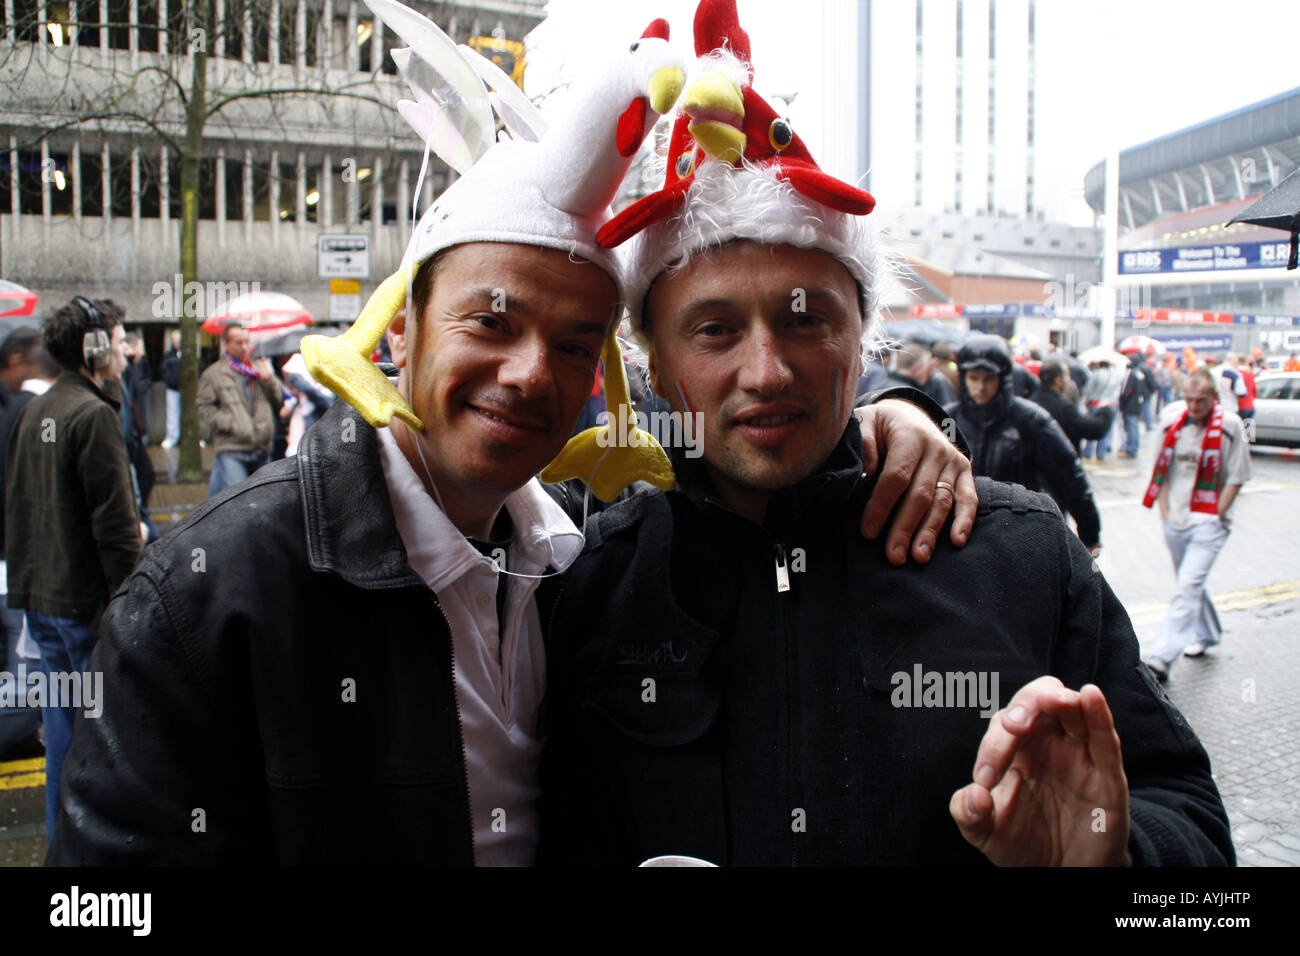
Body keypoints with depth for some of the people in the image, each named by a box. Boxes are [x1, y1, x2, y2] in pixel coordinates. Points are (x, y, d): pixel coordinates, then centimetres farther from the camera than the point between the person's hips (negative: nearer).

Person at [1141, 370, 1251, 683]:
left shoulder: (1229, 426, -8)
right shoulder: (1173, 421, 4)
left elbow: (1236, 478, -5)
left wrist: (1215, 517, -9)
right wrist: (1164, 511, 5)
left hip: (1208, 522, -5)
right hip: (1175, 519, 5)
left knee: (1188, 587, -13)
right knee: (1191, 584, 19)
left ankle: (1161, 658, -17)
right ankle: (1208, 634, 43)